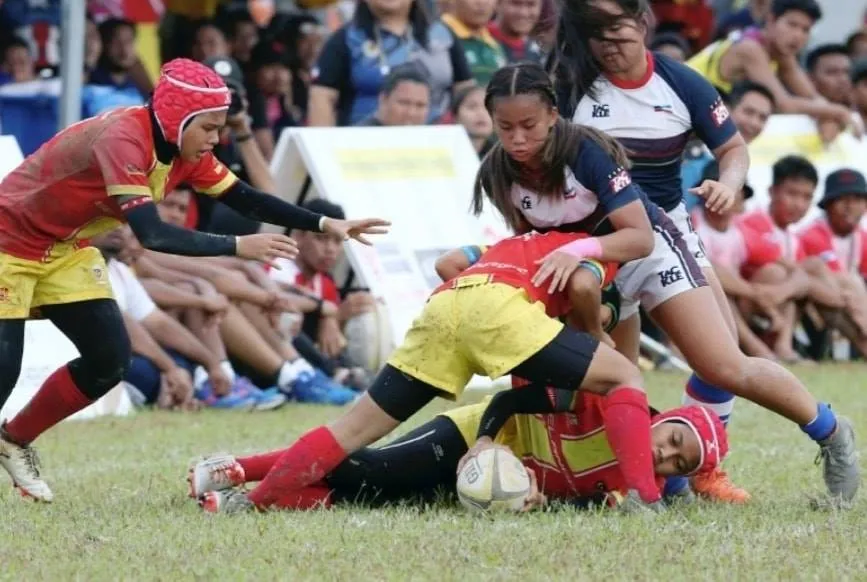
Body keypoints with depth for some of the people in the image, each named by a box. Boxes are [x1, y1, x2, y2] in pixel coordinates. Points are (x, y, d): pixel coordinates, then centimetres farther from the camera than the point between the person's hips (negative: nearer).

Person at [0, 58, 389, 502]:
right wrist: (239, 247, -42)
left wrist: (326, 225, -10)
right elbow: (152, 235, -40)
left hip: (63, 247, 8)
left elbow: (244, 198, -1)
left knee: (110, 358, -1)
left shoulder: (184, 149, -7)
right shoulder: (123, 140, -32)